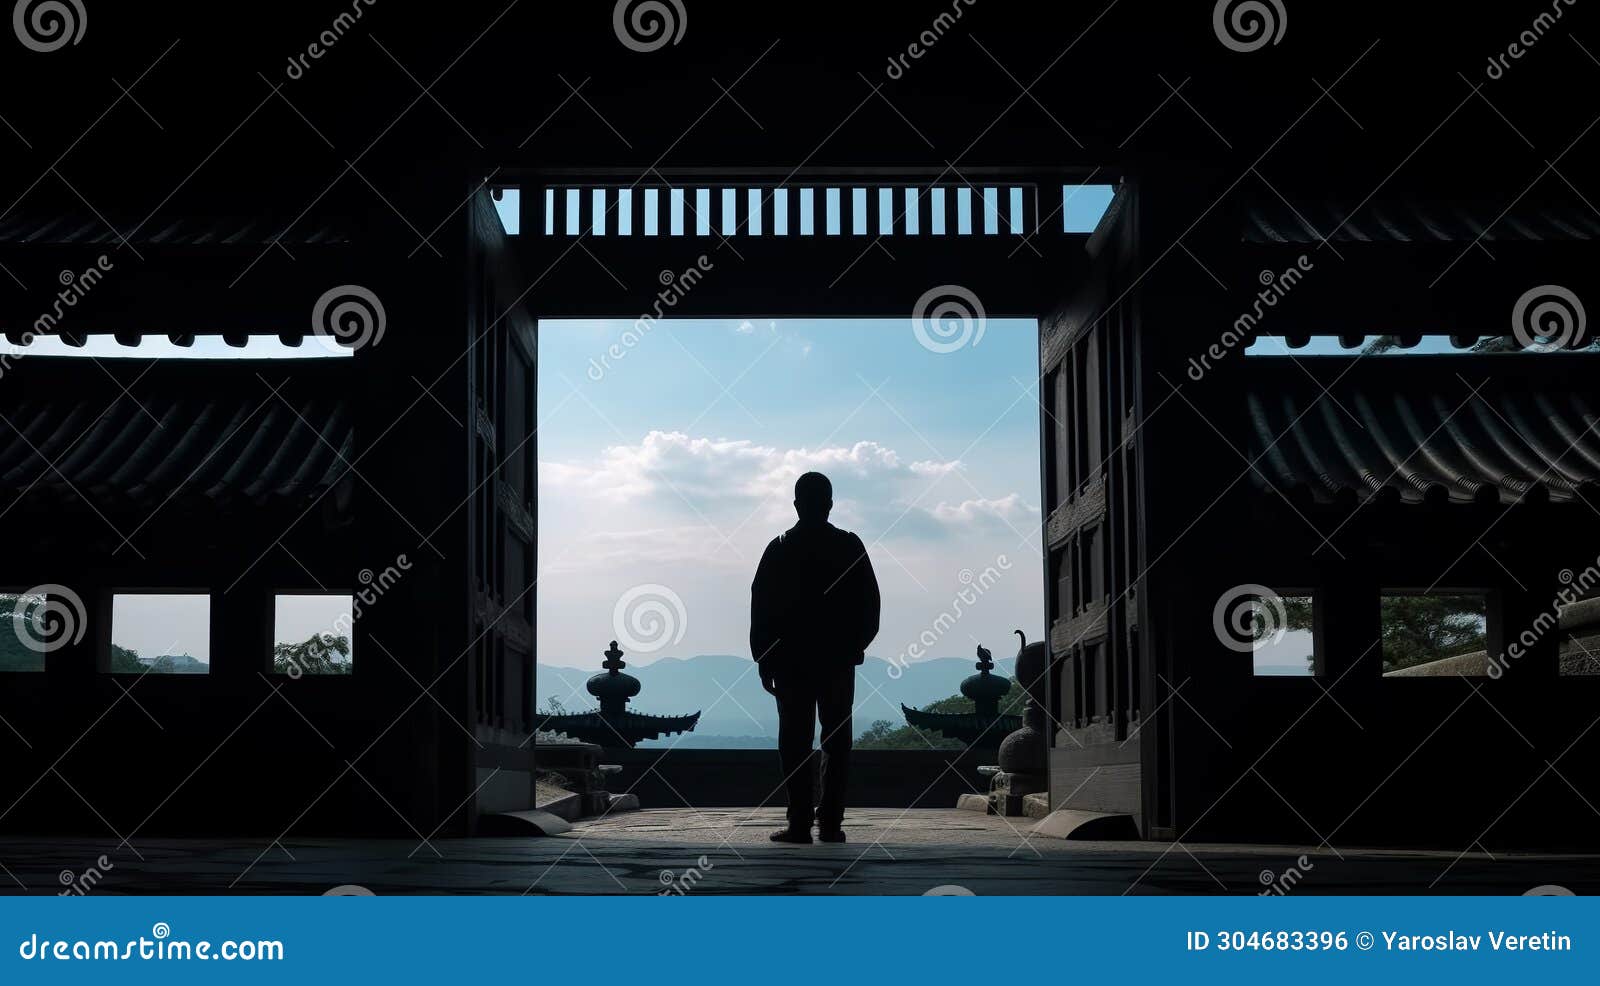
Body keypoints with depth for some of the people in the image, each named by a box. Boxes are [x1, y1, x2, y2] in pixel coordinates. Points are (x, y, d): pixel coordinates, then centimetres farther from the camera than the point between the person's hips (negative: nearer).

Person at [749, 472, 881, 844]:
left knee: (795, 742, 2)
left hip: (791, 660, -1)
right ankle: (830, 823, 4)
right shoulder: (850, 547, 0)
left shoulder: (780, 548, -3)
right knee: (836, 740, 6)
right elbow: (869, 604, 2)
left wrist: (764, 659, 4)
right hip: (840, 659, 1)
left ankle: (800, 824, -1)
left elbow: (761, 608, -3)